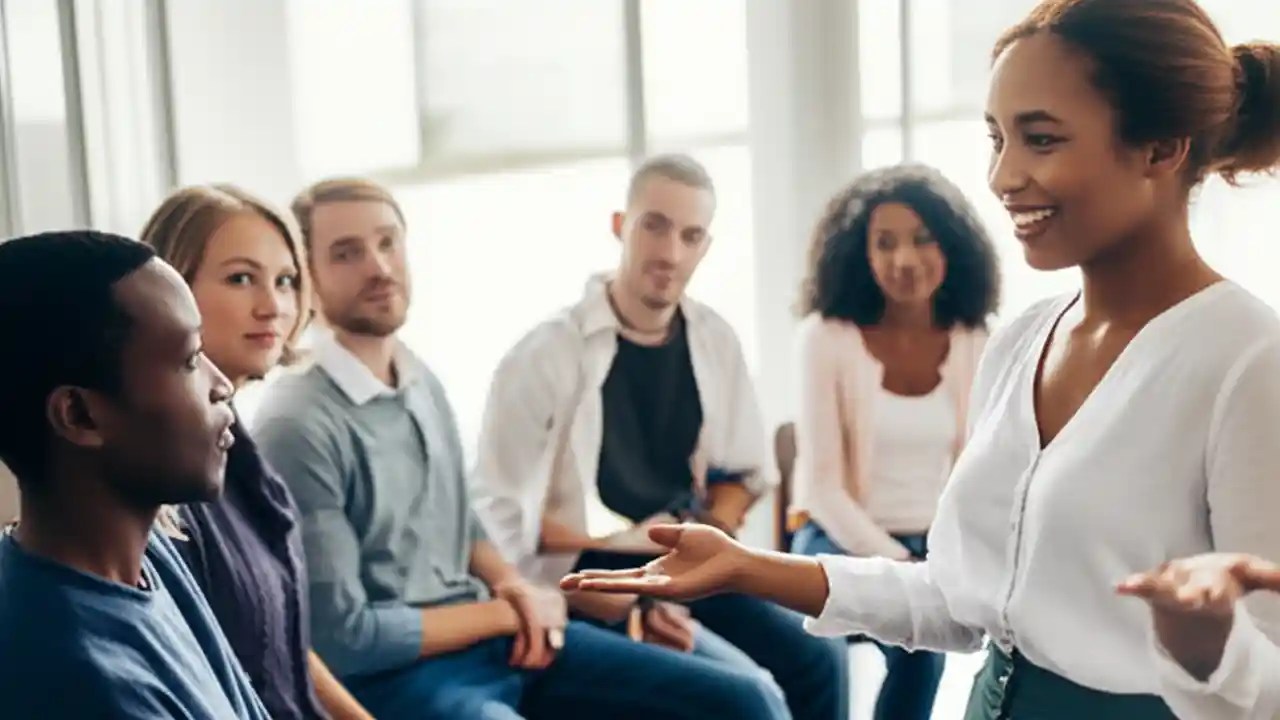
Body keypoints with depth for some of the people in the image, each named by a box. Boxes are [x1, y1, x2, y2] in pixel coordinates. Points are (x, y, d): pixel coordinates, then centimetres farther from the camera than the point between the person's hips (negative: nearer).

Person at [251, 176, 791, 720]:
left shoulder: (421, 382, 10)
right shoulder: (298, 426, -16)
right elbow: (341, 635, -17)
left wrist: (517, 590, 1)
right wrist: (504, 614, -8)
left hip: (486, 634, 8)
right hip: (391, 675, -8)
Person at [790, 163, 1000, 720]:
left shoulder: (973, 344, 3)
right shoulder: (828, 335, -7)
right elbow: (822, 482, -11)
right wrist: (896, 564, -21)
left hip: (936, 544, 4)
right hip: (842, 539, -3)